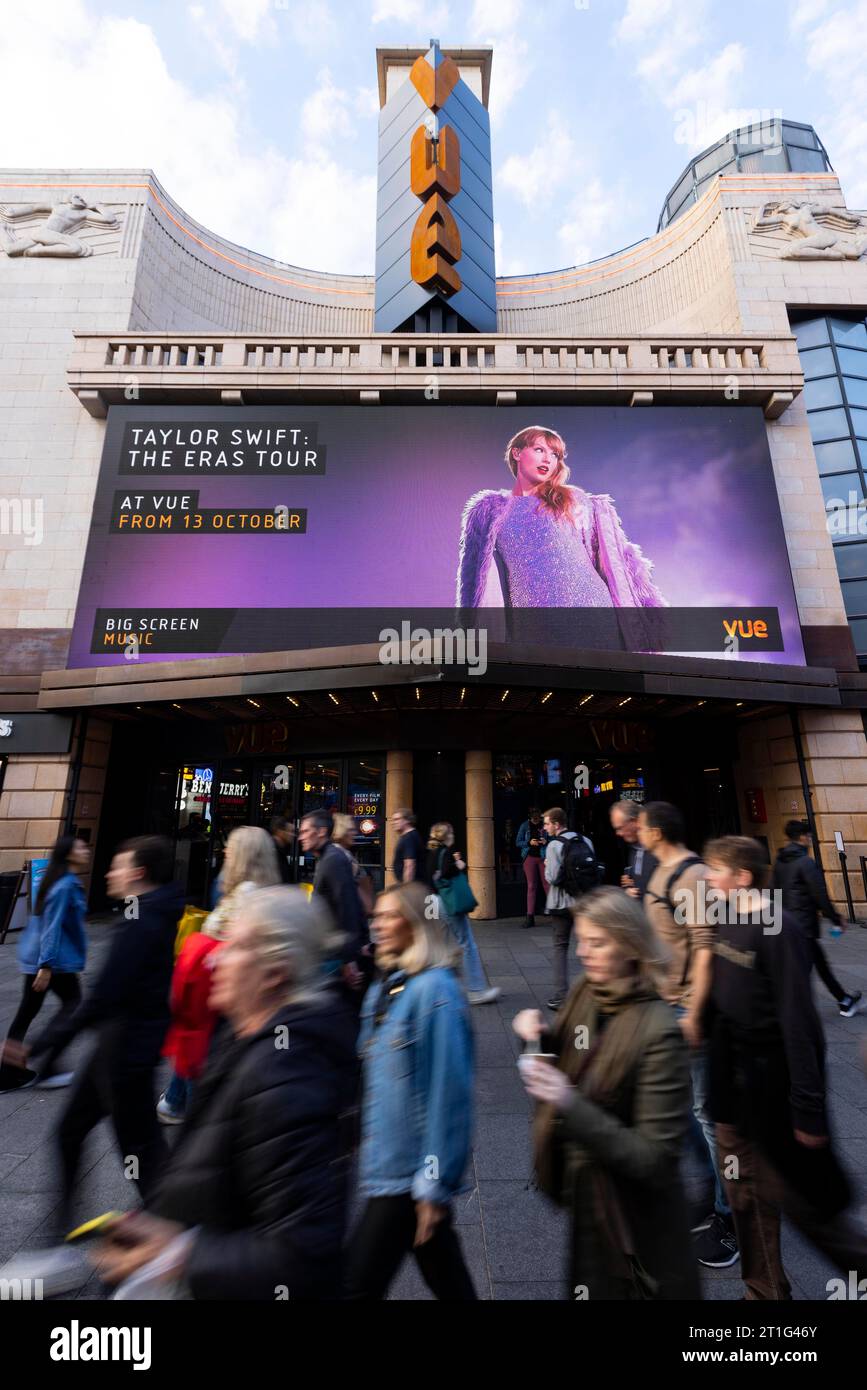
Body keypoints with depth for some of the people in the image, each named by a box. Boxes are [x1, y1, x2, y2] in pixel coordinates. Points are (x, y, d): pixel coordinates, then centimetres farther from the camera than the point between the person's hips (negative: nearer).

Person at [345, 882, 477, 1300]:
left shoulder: (434, 990, -23)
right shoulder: (381, 989, 3)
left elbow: (448, 1092, -21)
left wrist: (435, 1185, -16)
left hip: (411, 1171, -7)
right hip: (384, 1162, 7)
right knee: (445, 1278, 22)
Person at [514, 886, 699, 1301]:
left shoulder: (659, 1032, -28)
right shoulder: (583, 993, -9)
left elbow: (655, 1157, -25)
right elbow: (564, 1069, 5)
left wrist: (572, 1106, -35)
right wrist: (539, 1040, -15)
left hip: (632, 1217, -5)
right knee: (586, 1286, 27)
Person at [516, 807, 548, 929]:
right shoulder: (524, 826, 1)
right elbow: (518, 842, 3)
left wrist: (546, 841, -16)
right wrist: (529, 842, -14)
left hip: (543, 857, -1)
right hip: (530, 857, 1)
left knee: (547, 884, -1)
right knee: (531, 886, 4)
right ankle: (530, 917, 8)